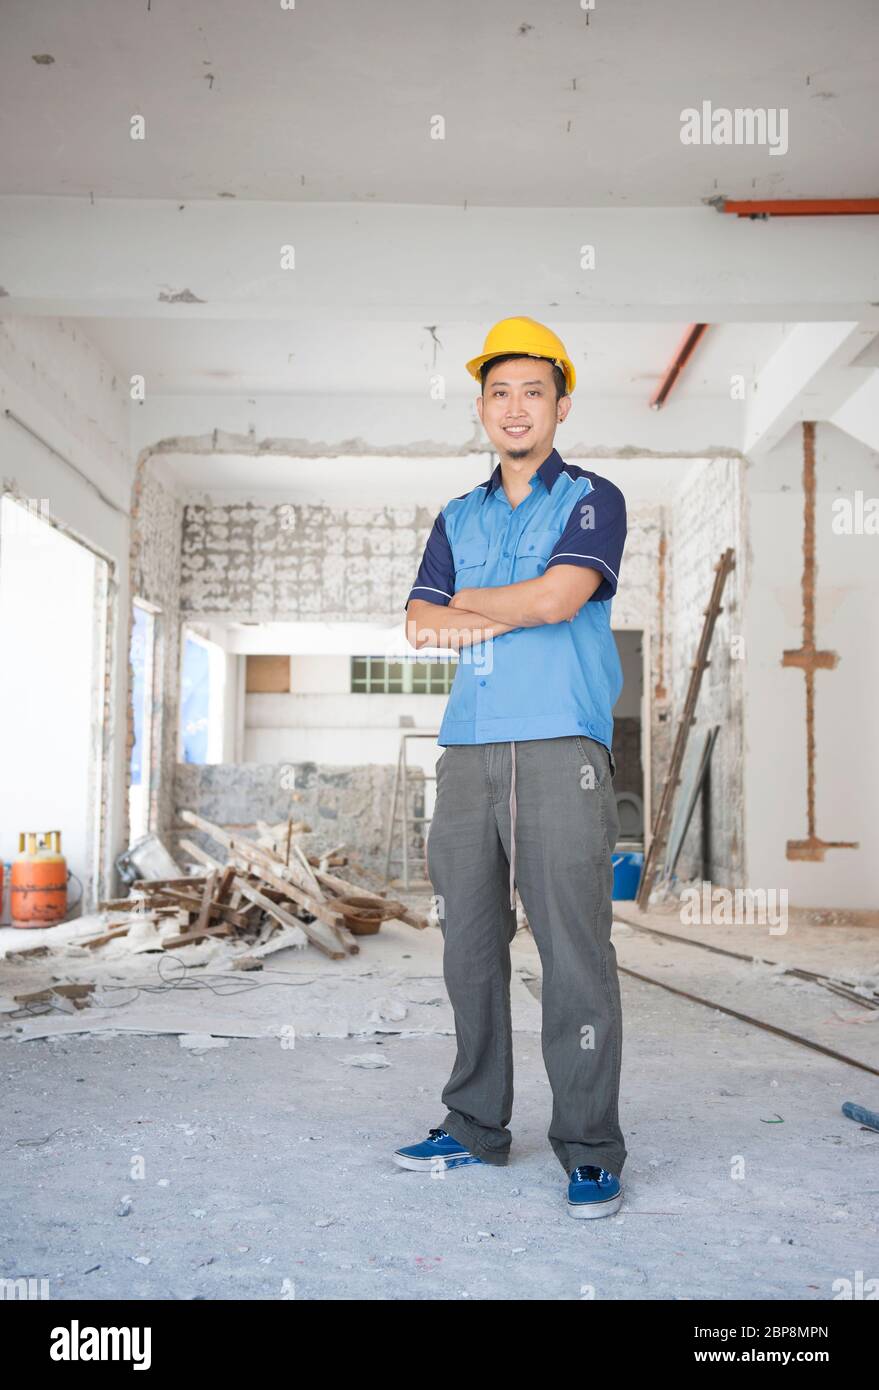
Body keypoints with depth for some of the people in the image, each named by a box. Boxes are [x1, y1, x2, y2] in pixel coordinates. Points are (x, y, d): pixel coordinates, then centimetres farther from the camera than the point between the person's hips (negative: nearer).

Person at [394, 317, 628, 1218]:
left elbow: (561, 596, -11)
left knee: (574, 953, -6)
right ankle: (476, 1126, 20)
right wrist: (512, 616, -6)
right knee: (470, 947, 8)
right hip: (469, 750, 5)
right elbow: (420, 622, 9)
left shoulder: (592, 500, 7)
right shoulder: (457, 518, 21)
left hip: (561, 748, -5)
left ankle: (590, 1150, 4)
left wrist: (463, 607, 2)